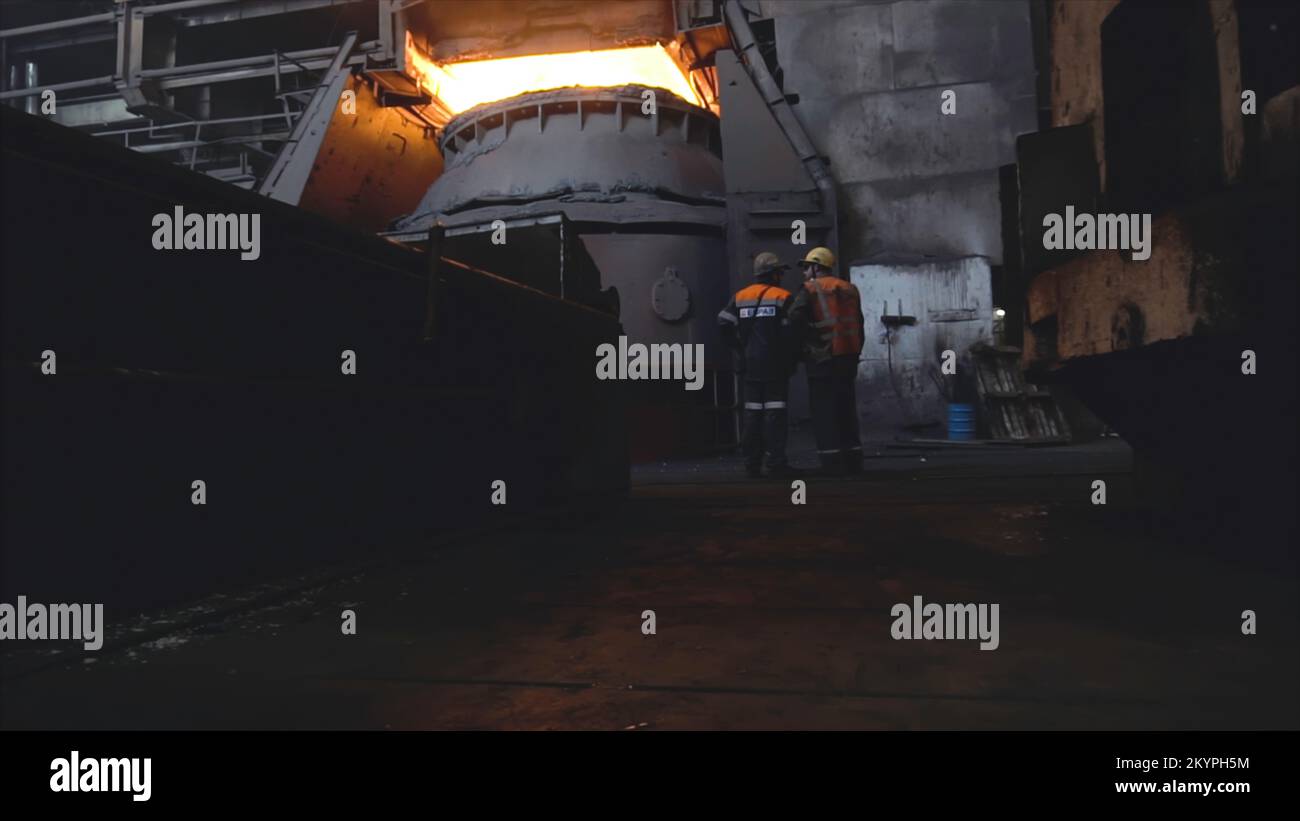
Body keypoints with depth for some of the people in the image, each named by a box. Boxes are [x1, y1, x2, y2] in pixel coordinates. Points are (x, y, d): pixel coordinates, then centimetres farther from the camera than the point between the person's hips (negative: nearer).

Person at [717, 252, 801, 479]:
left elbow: (724, 323, -3)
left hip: (749, 365, 4)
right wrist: (790, 358, 3)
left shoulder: (740, 297, 8)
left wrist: (740, 348, 6)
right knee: (775, 413, -3)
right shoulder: (783, 297, -5)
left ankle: (752, 463, 10)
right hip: (775, 365, -4)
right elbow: (790, 332, -12)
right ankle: (776, 463, -6)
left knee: (752, 413, 8)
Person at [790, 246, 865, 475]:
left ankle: (832, 463, -3)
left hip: (822, 359, -6)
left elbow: (795, 319, -20)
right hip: (848, 357, 6)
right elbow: (858, 325, 14)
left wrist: (798, 349, -10)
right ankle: (853, 461, 17)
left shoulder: (810, 289, -5)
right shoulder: (849, 289, 15)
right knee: (846, 409, 14)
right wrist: (855, 354, 19)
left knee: (824, 412, -2)